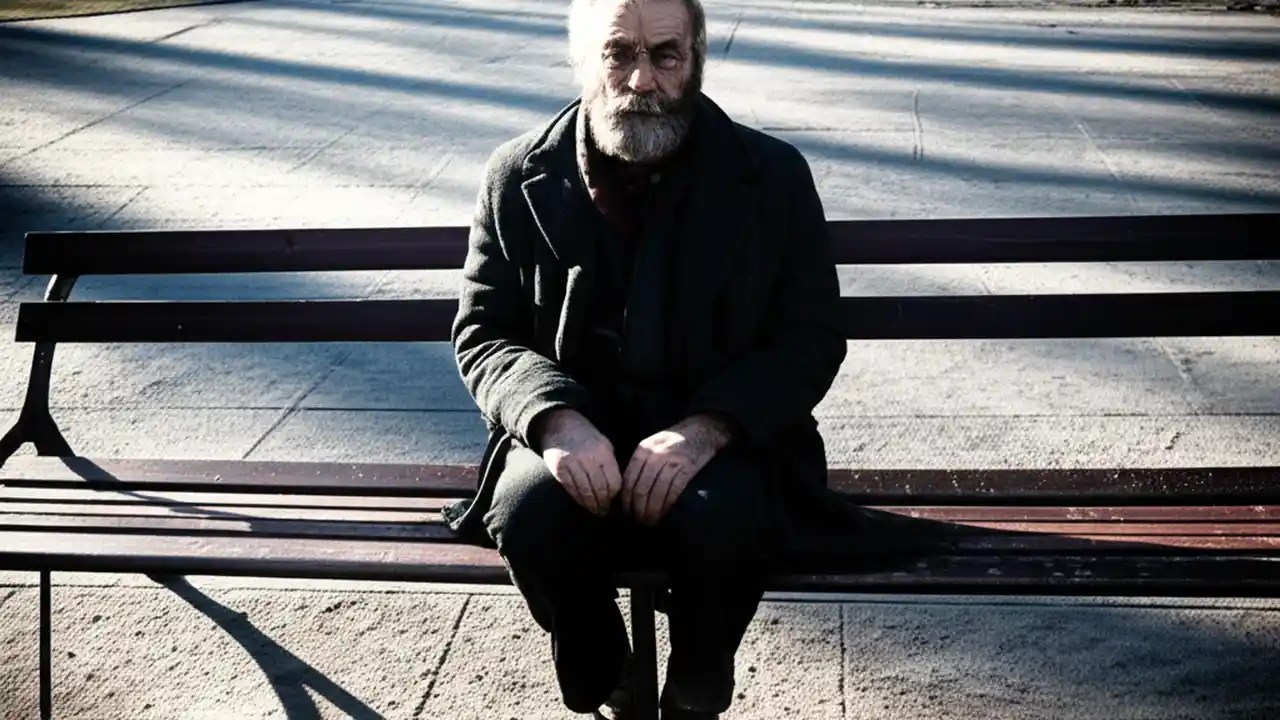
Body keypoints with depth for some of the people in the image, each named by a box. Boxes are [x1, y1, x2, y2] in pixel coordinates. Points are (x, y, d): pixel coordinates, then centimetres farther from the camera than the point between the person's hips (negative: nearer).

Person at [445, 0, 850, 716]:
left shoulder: (774, 175, -2)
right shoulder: (520, 176, 1)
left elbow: (812, 337, -3)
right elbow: (484, 333, 2)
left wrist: (709, 428, -21)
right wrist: (556, 418, -20)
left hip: (718, 439, -1)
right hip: (575, 435, 1)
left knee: (724, 521, -33)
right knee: (531, 513, -30)